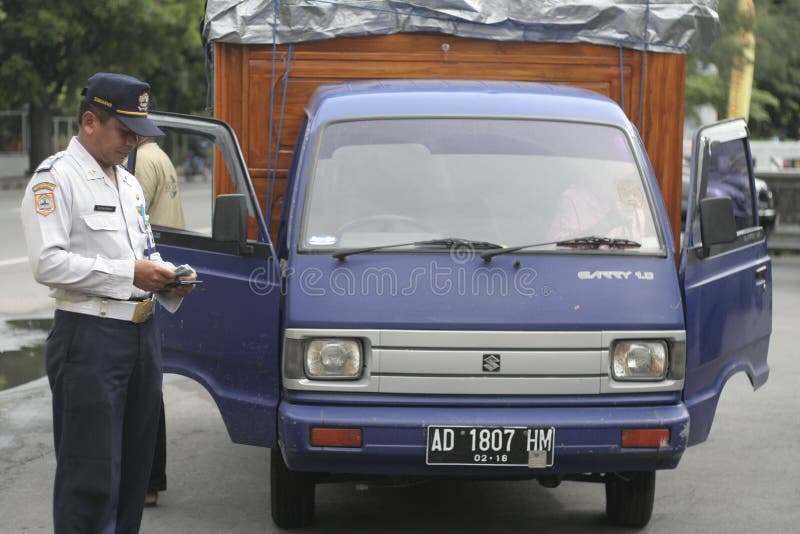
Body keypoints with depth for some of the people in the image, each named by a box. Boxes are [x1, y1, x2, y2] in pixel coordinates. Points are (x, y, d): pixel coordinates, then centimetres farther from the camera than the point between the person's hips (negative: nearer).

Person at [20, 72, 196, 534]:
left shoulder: (129, 183, 20)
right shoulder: (55, 179, -7)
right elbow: (48, 262, -18)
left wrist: (167, 280, 6)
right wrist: (128, 273, -19)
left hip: (143, 335, 8)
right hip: (90, 337, -8)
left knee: (135, 467, 12)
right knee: (91, 477, -8)